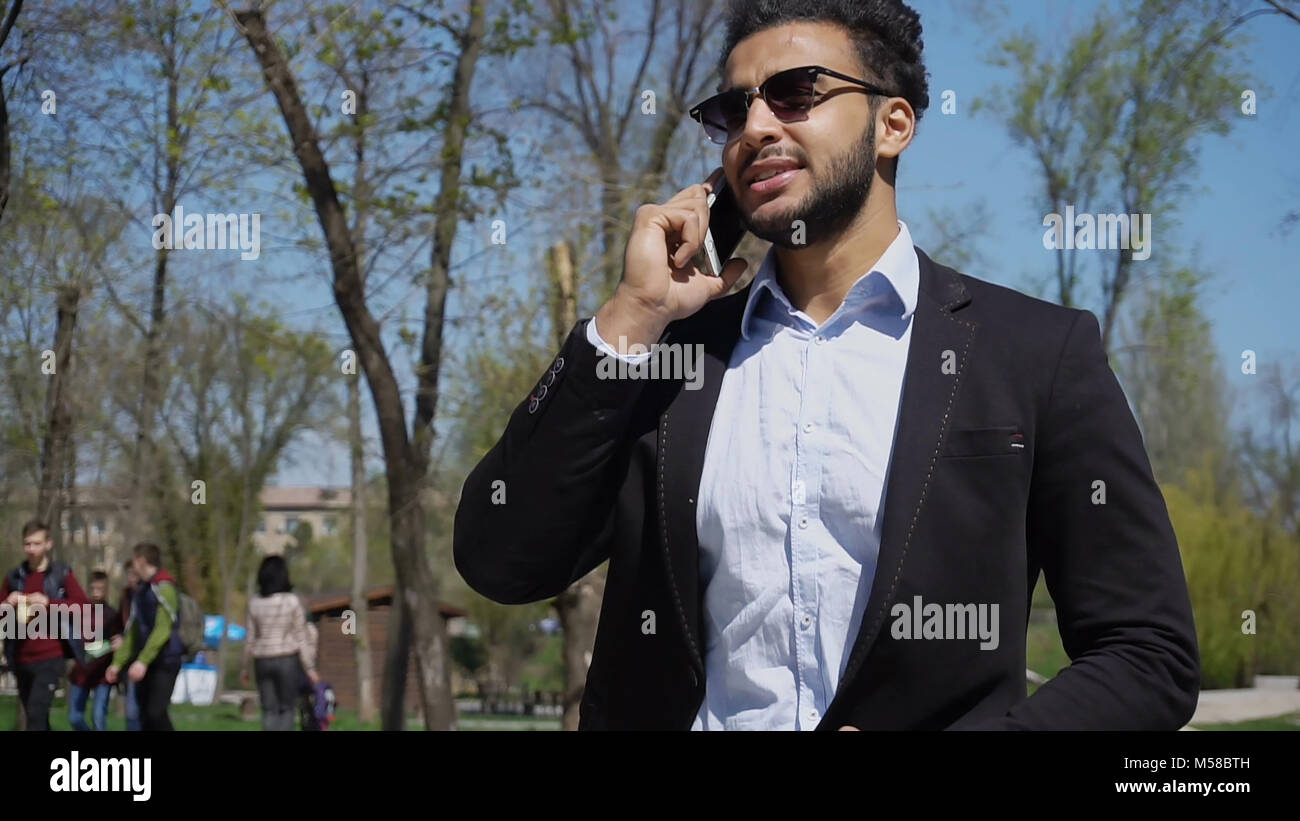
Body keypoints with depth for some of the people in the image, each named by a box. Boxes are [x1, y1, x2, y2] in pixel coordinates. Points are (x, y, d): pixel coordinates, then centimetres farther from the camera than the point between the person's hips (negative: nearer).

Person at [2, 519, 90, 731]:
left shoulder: (62, 574, 0)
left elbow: (82, 606, -8)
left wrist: (49, 602, -19)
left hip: (51, 657, -5)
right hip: (21, 659, 5)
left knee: (36, 712, -17)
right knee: (35, 716, 13)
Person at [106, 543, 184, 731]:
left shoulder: (164, 589, -11)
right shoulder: (140, 592, 15)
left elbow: (162, 629, -20)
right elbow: (132, 632, 18)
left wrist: (143, 661, -25)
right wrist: (118, 662, 12)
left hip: (165, 661, -8)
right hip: (146, 665, 8)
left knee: (156, 712, -18)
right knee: (145, 718, 6)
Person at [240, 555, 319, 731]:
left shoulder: (255, 603, -2)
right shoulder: (292, 601, -10)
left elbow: (250, 639, 1)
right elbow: (301, 637, -8)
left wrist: (245, 667, 12)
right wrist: (310, 668, -3)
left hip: (262, 662, 2)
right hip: (287, 660, -2)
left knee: (269, 711, 7)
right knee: (287, 709, 6)